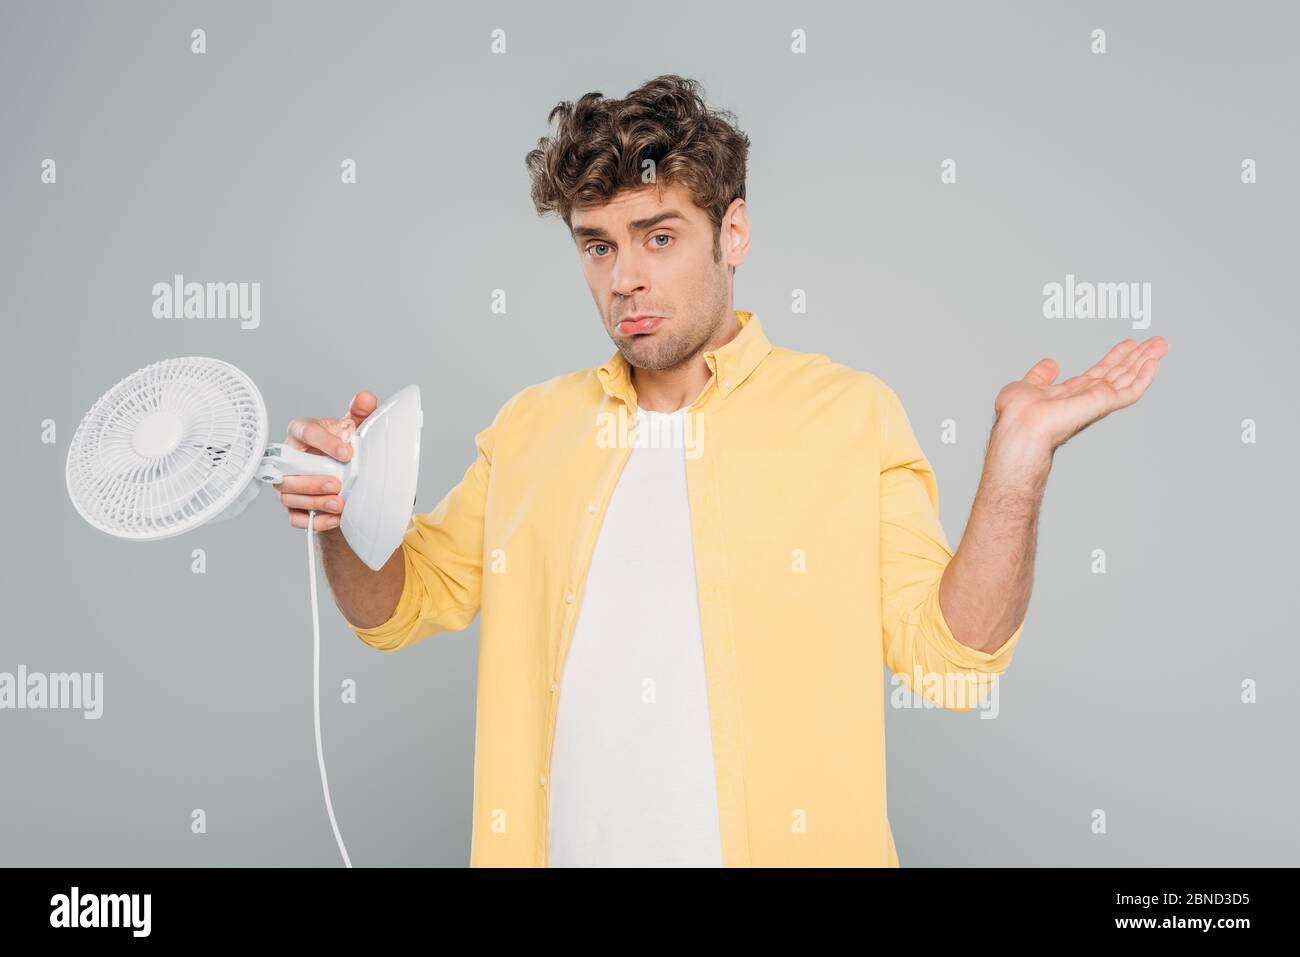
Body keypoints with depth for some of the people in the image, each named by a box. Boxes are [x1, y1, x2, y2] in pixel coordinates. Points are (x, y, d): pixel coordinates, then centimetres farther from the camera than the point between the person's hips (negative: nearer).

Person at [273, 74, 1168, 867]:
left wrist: (1017, 461, -20)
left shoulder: (850, 413, -6)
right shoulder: (530, 427, 4)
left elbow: (952, 656, -8)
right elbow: (399, 606, 10)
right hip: (566, 846, 3)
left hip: (779, 847, -2)